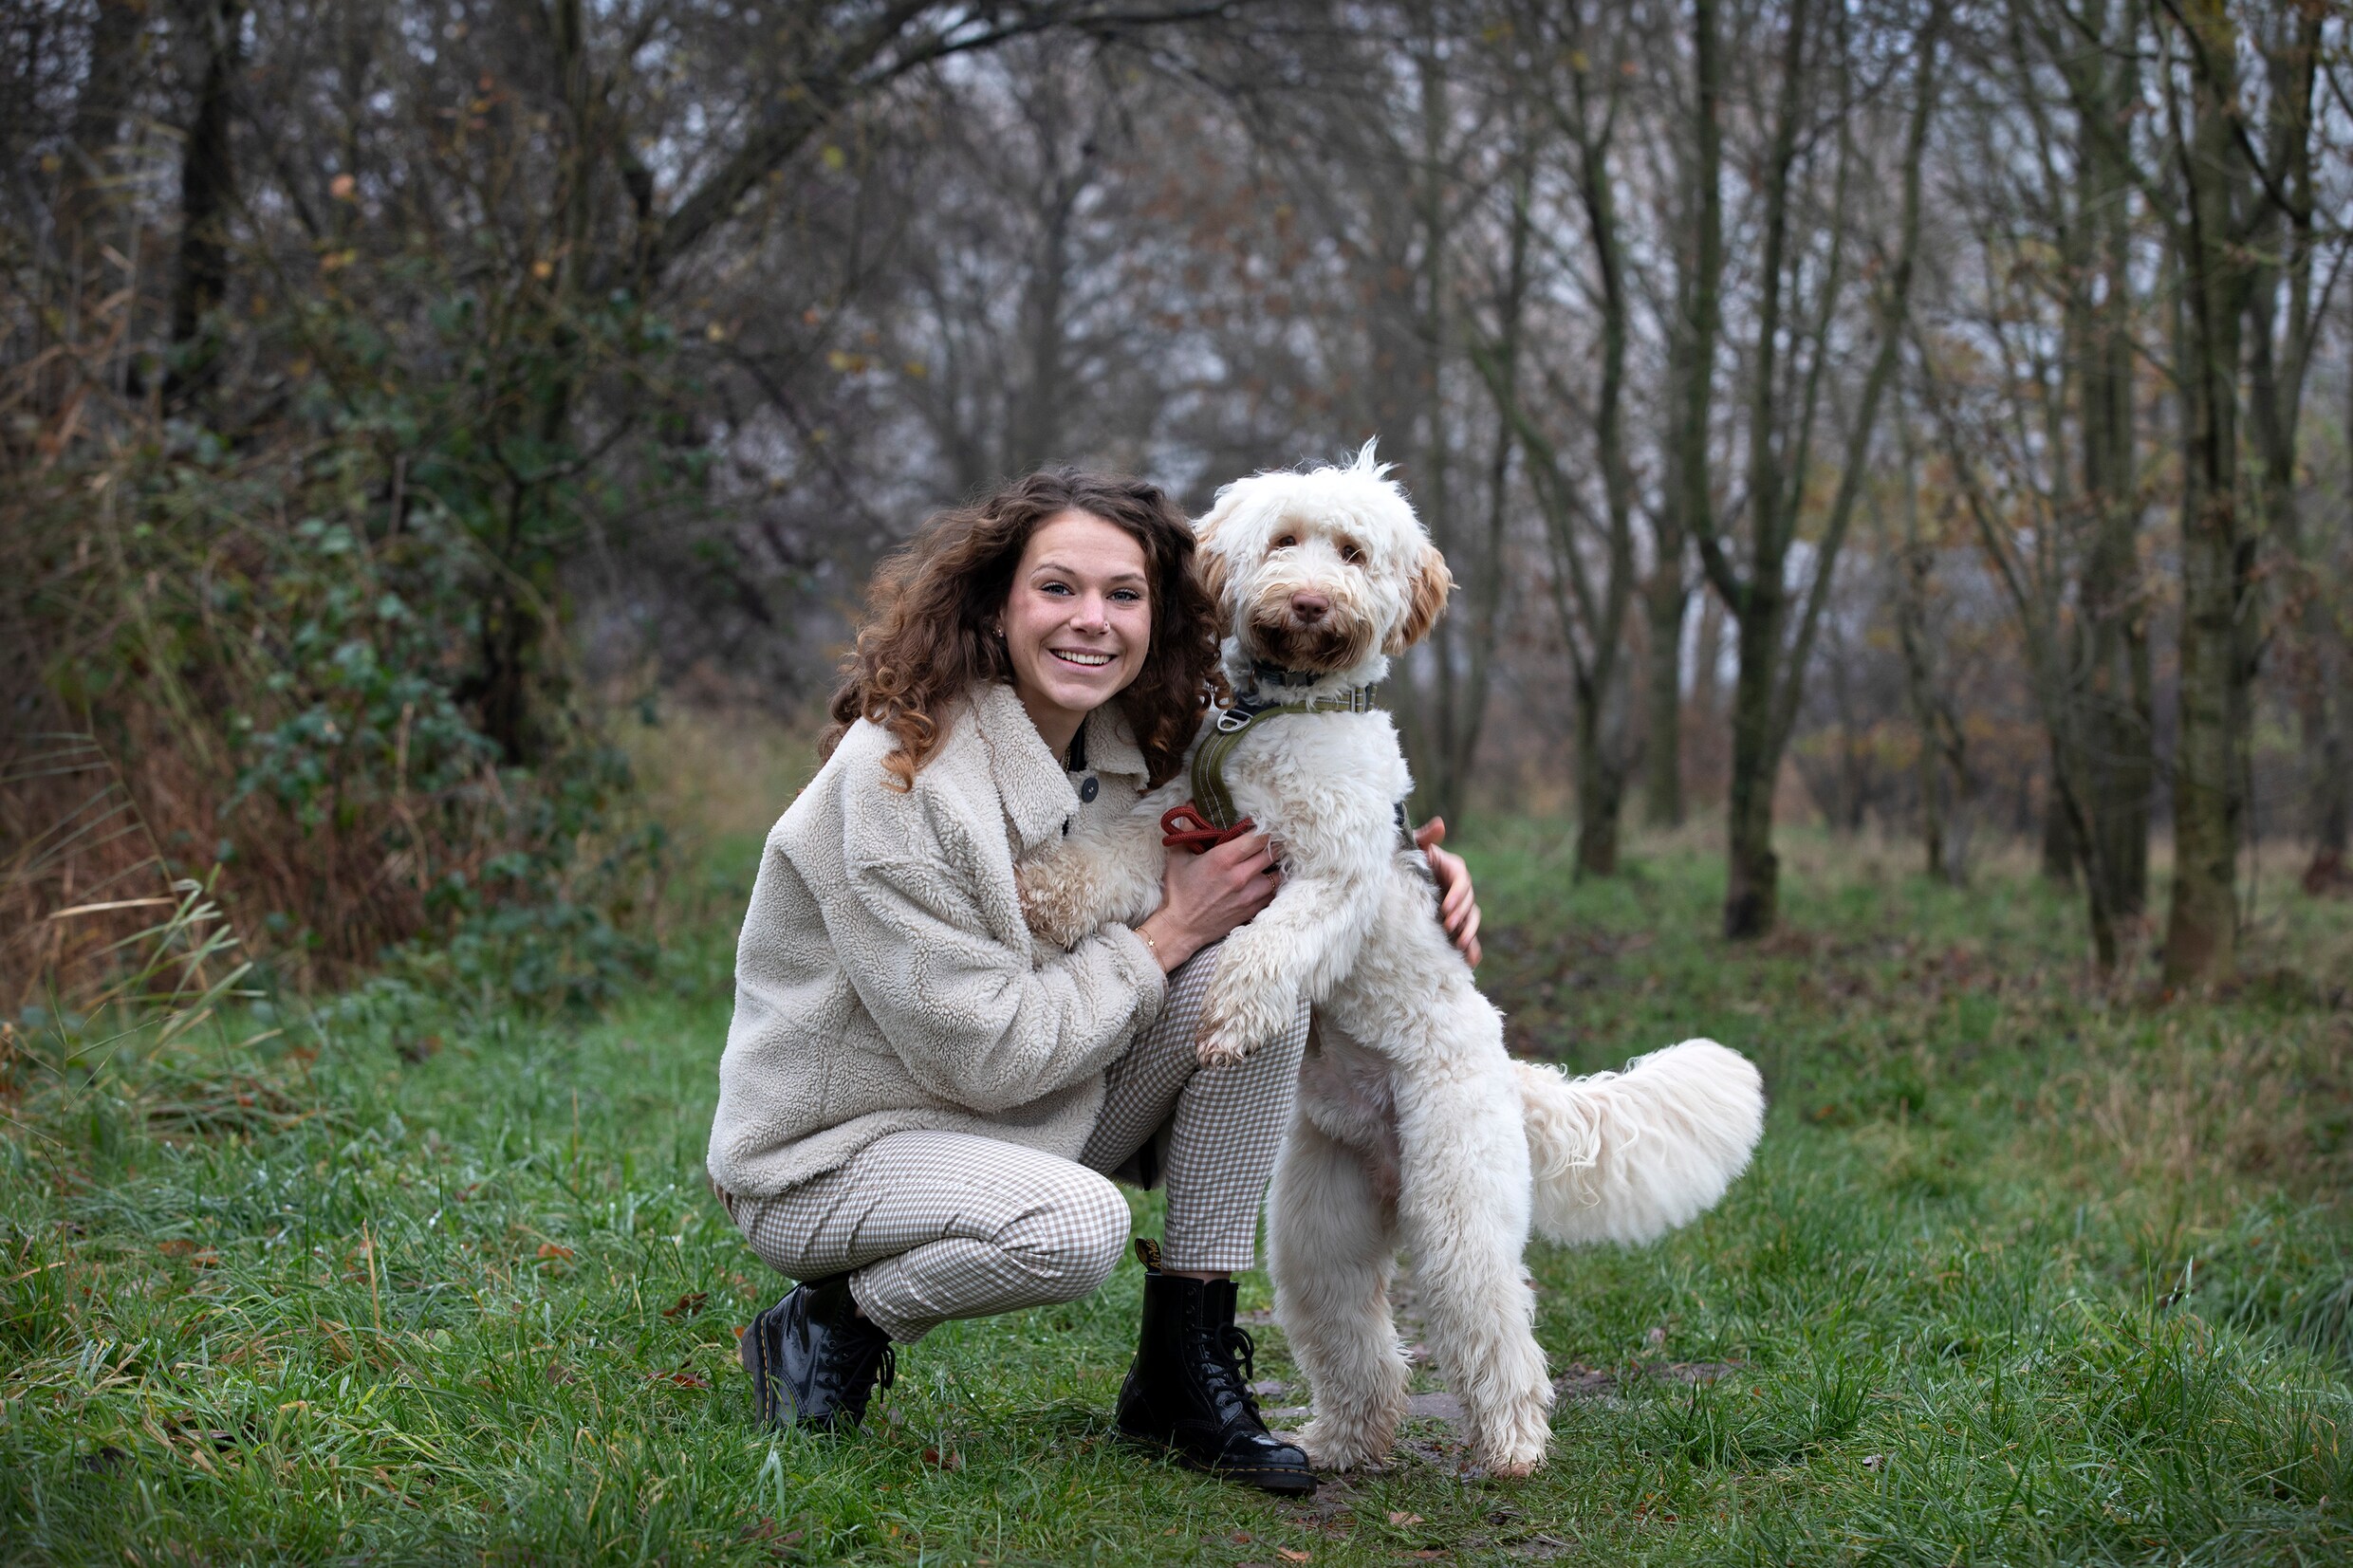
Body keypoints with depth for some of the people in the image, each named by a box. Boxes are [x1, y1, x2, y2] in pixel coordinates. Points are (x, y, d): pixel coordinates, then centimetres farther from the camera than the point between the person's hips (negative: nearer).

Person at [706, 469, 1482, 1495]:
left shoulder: (1132, 751, -1)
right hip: (834, 1150, -7)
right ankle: (828, 1326, -5)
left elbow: (1272, 845, 19)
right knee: (1073, 1226, -37)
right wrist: (1169, 935, -17)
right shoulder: (898, 777, -24)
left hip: (1037, 1113, 7)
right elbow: (988, 1056, -24)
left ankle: (1188, 1365, -7)